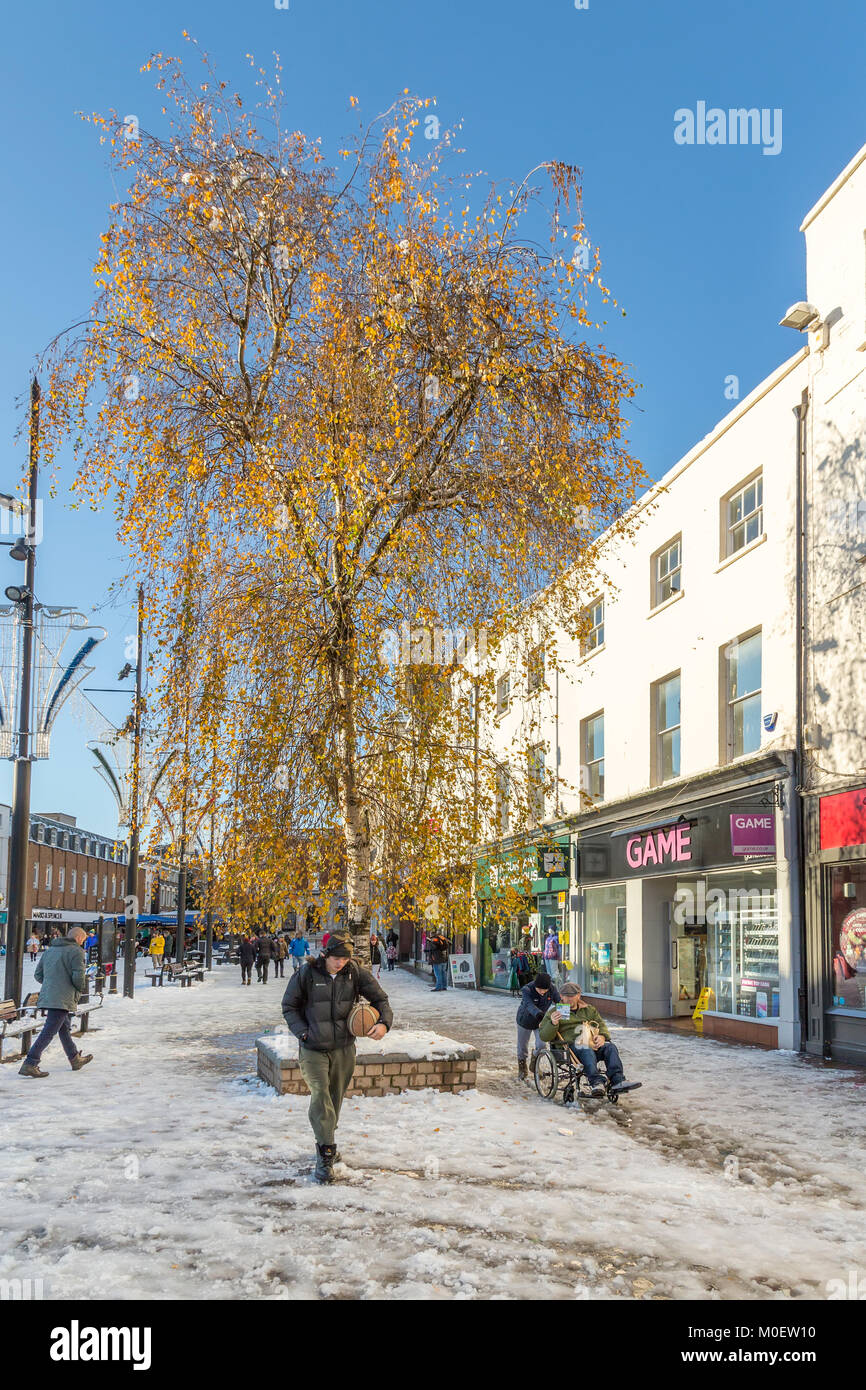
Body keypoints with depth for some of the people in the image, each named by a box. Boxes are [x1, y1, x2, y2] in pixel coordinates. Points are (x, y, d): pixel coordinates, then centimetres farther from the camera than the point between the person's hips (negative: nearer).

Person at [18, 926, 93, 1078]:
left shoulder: (50, 950, 16)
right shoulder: (76, 951, -8)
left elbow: (38, 974, 15)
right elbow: (78, 976, -17)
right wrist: (80, 989, 2)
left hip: (47, 996, 9)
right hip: (63, 999, -9)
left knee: (64, 1027, 20)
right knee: (49, 1032, -8)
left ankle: (75, 1059, 33)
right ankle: (29, 1064, -13)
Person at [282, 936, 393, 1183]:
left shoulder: (355, 973, -5)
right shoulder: (307, 974, -11)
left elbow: (379, 998, 4)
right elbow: (289, 1006, 0)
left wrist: (384, 1022, -15)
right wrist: (303, 1032, -11)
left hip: (344, 1049, 3)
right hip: (313, 1049, -3)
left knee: (336, 1098, 15)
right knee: (320, 1097, -15)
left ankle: (327, 1143, 36)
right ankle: (325, 1156, -11)